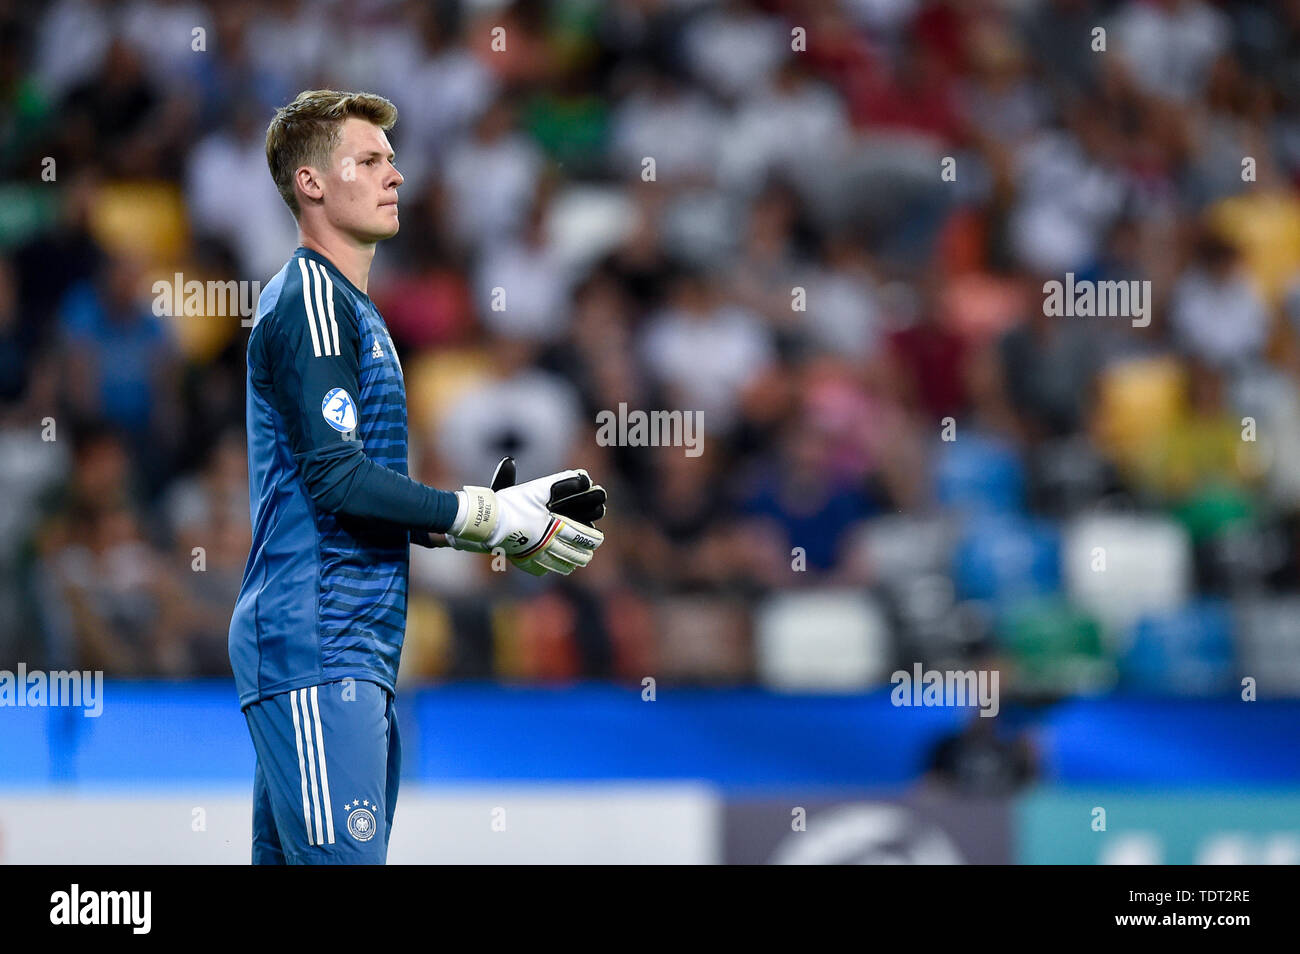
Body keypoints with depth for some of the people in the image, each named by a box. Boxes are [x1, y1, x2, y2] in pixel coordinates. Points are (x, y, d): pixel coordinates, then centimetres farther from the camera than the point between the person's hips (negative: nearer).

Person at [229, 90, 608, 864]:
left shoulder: (349, 308, 23)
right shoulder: (309, 298, -7)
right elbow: (336, 477, -16)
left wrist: (505, 510, 13)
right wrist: (492, 519, -10)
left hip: (360, 654, 10)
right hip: (317, 653, -10)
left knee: (291, 859, 7)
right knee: (344, 858, -16)